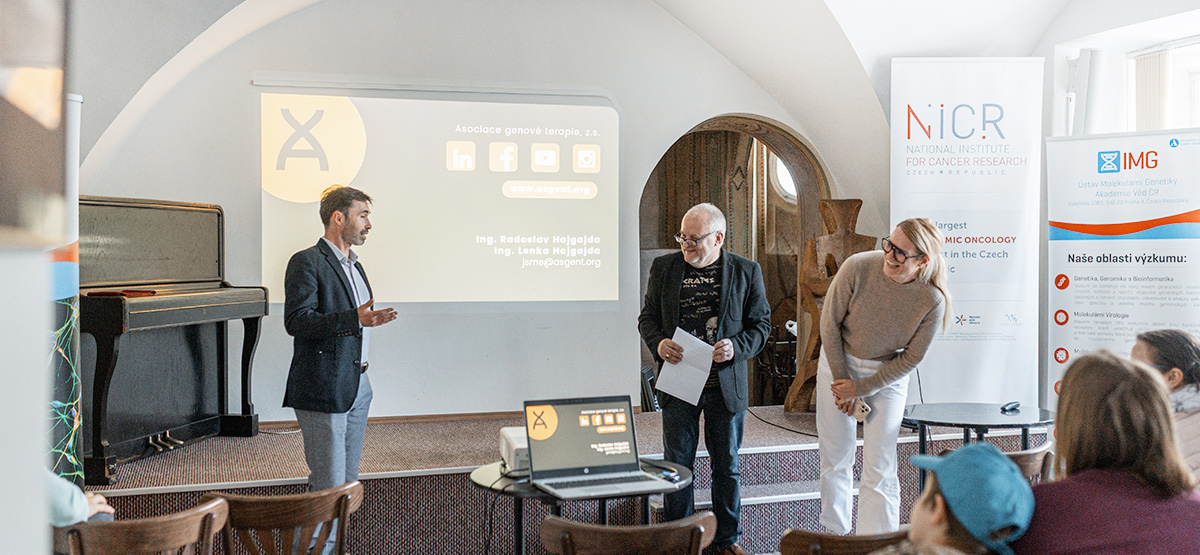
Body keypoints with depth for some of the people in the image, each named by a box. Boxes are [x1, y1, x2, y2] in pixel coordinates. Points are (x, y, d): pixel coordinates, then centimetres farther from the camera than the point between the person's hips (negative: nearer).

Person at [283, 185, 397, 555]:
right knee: (329, 487, -6)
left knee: (347, 483, 14)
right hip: (324, 391, -9)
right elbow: (296, 320, -21)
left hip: (357, 388, 9)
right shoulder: (307, 262, -10)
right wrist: (354, 319, -29)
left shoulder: (353, 264, 18)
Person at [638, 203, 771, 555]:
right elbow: (647, 316, 8)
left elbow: (761, 323, 2)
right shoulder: (663, 268, 3)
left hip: (726, 385, -1)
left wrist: (736, 348, -16)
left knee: (727, 466, 12)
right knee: (676, 464, 8)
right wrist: (658, 343, -12)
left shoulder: (746, 272, -1)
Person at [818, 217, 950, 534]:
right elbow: (830, 323, -11)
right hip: (838, 362, 1)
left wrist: (861, 388, -13)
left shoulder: (932, 301, -21)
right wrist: (841, 379, -9)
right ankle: (835, 534, 25)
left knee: (880, 470, -3)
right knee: (834, 461, 8)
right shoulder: (858, 267, -23)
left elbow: (911, 358, -10)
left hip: (888, 375, -1)